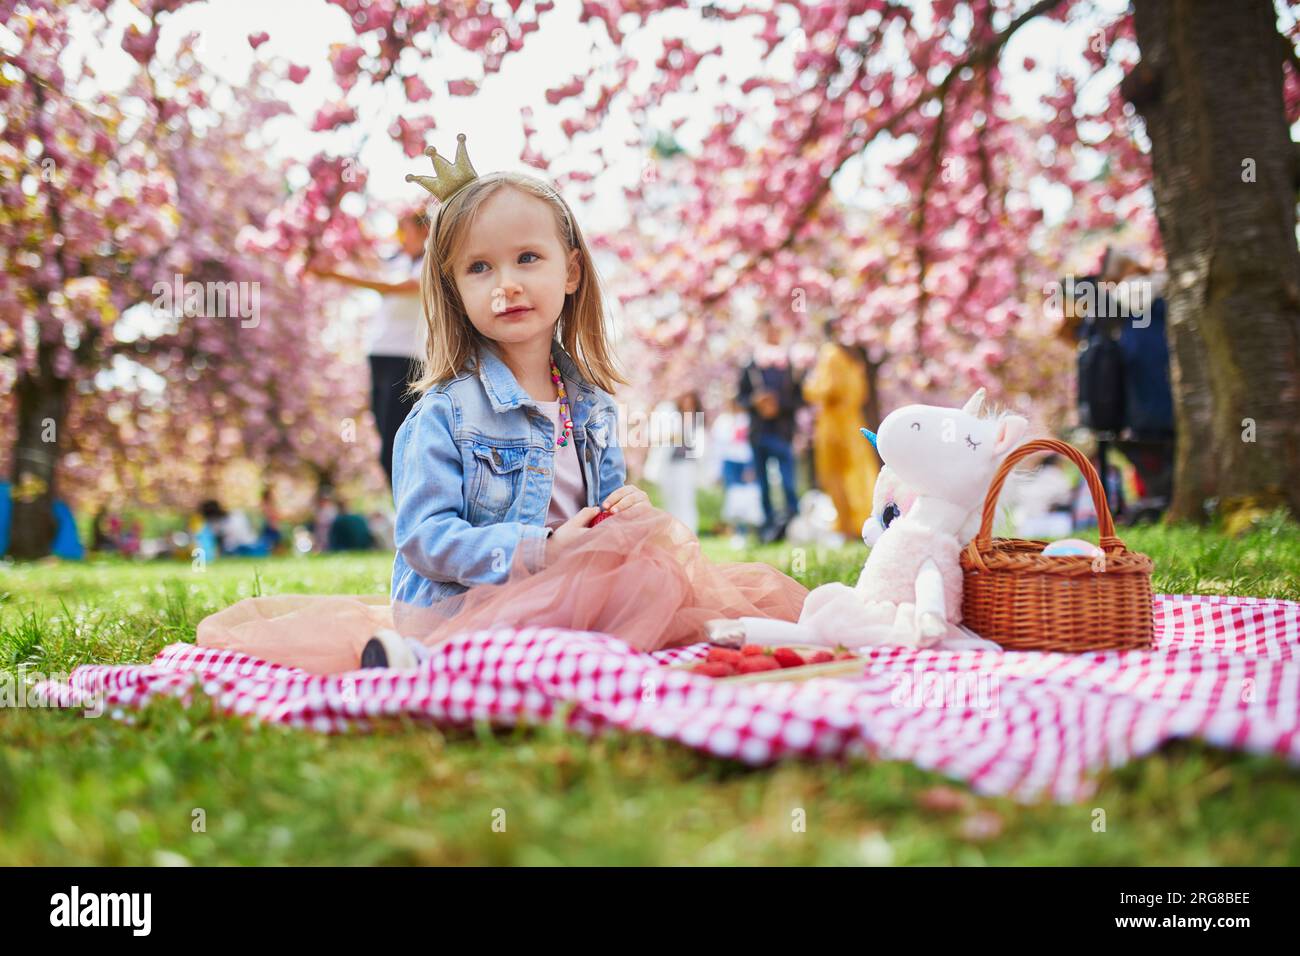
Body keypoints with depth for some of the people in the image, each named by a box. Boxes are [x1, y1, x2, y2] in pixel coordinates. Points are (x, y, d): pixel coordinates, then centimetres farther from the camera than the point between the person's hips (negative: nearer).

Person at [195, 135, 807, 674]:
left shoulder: (593, 403, 12)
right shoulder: (442, 414, -7)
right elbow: (426, 539, -13)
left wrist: (629, 510, -2)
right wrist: (541, 550, -23)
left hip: (567, 591, 7)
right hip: (463, 602, -7)